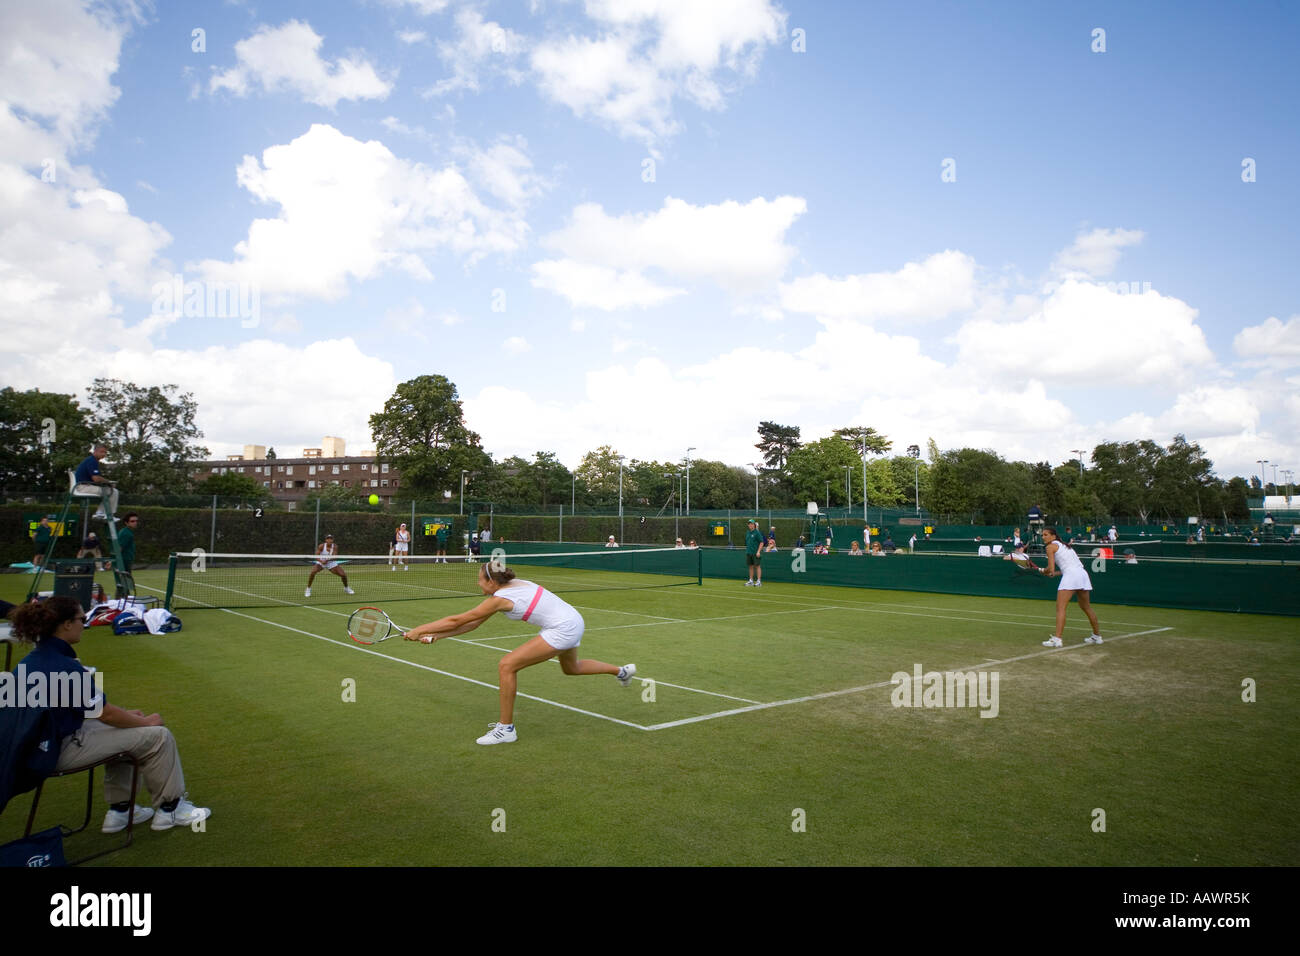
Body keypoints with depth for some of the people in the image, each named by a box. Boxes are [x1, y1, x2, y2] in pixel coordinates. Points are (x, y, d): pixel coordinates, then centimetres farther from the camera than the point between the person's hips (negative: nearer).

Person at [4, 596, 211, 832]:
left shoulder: (32, 661, 5)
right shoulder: (64, 667, -25)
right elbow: (106, 715, -18)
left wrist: (126, 714, 14)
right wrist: (146, 721, -2)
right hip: (58, 751, -10)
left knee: (121, 731, 28)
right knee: (158, 737, -7)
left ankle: (119, 811, 29)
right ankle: (170, 808, 12)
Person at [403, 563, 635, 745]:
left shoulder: (499, 599, -17)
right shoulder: (510, 586, 8)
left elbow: (457, 621, -12)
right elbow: (473, 624, 13)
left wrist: (419, 630, -3)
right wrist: (436, 636, 9)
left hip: (563, 629, -10)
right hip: (573, 621, 10)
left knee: (506, 666, -11)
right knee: (572, 668, 36)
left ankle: (506, 728, -1)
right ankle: (622, 671, 52)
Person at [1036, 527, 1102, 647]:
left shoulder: (1051, 546, 2)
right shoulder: (1063, 546, 25)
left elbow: (1051, 568, -5)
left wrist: (1043, 571, 16)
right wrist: (1056, 573, 23)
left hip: (1071, 574, -9)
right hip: (1082, 573, 9)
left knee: (1060, 608, -12)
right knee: (1086, 608, 22)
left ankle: (1057, 639, -21)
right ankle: (1097, 636, 33)